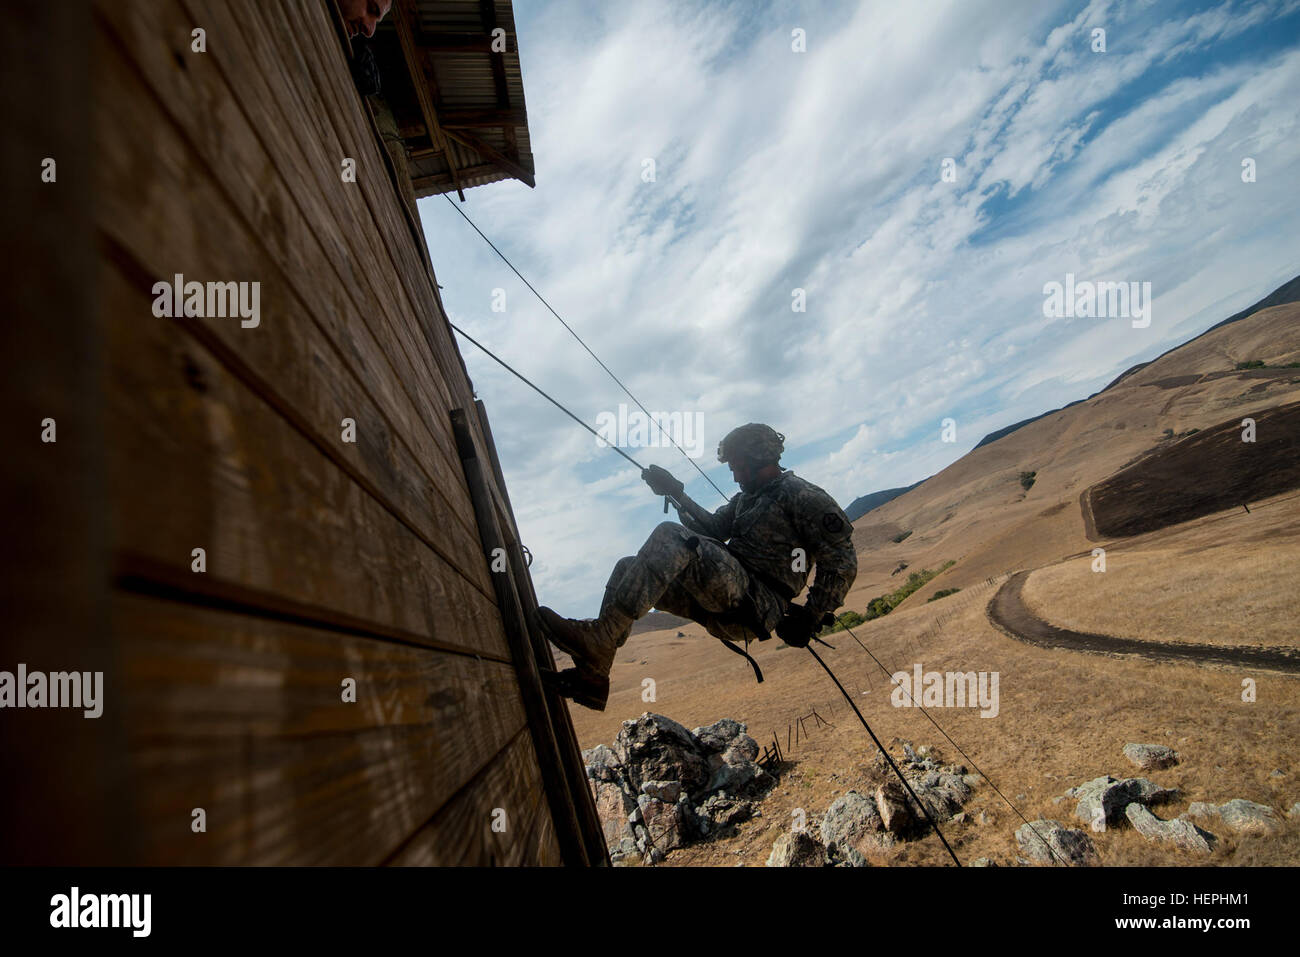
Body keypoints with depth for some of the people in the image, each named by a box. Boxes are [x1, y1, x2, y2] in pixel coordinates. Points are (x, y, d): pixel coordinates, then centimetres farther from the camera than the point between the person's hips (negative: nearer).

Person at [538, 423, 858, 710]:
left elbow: (843, 561, -7)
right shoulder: (747, 498, 25)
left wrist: (810, 618, -11)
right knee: (627, 568, 5)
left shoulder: (803, 496, -3)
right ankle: (593, 677, -5)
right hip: (721, 603, 10)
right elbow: (714, 528, 22)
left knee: (671, 537, -27)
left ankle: (599, 636, -32)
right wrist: (677, 493, 13)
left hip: (758, 606, -10)